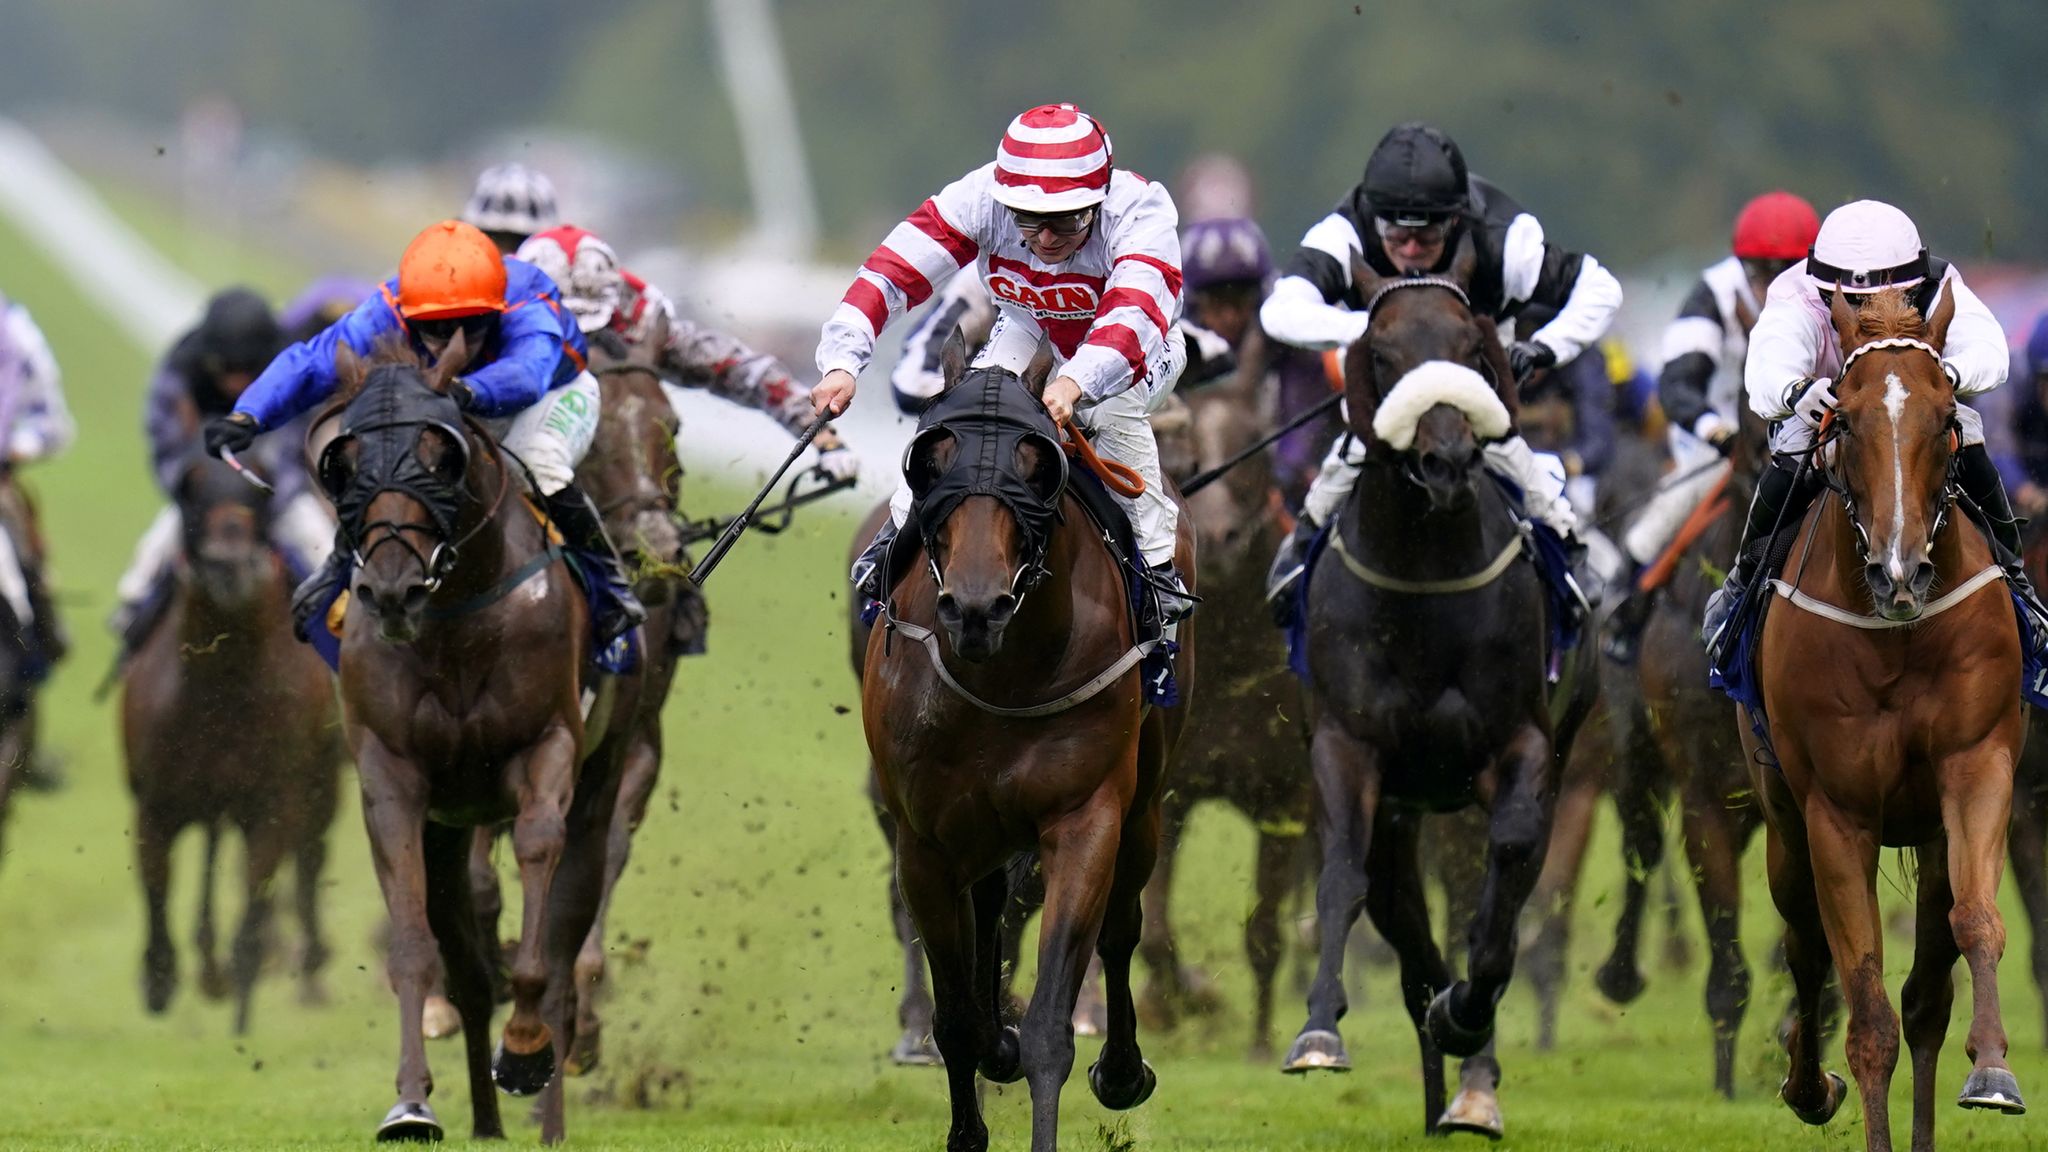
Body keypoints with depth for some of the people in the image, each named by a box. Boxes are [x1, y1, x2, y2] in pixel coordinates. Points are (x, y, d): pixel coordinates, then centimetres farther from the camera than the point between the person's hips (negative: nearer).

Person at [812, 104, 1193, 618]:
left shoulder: (1140, 210, -40)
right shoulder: (981, 198, -33)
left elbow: (1136, 312, -55)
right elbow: (892, 272, -36)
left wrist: (1076, 381, -73)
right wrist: (842, 360, -50)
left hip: (1137, 345, -3)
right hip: (1030, 322, 3)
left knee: (1110, 412, -30)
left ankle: (1155, 562, -15)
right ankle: (903, 528, -3)